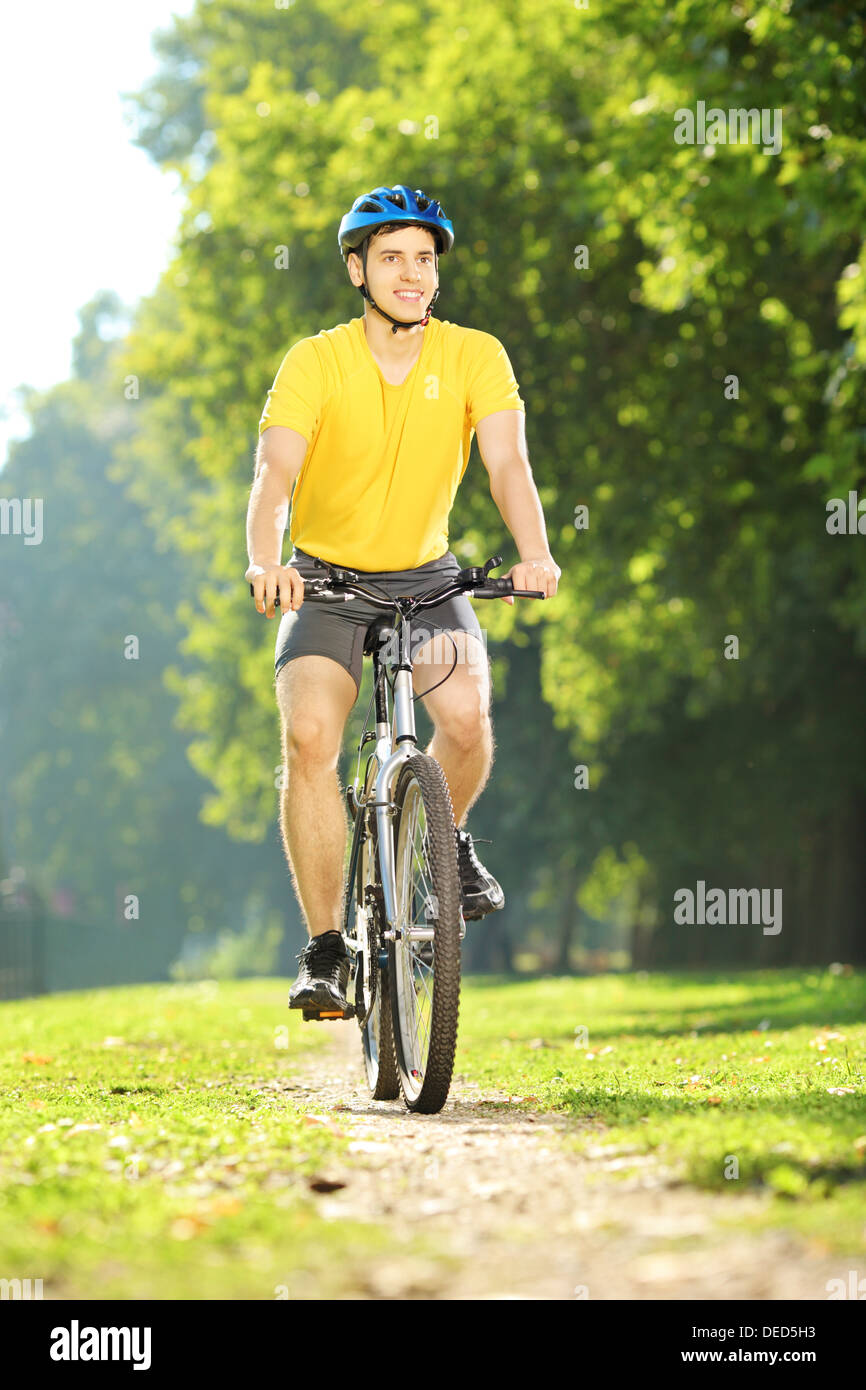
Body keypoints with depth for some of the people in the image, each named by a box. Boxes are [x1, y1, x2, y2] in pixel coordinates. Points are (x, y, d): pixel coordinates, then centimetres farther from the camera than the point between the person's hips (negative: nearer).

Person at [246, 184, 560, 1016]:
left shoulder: (475, 356, -9)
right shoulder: (315, 363, -14)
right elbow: (274, 474, -25)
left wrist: (534, 554, -41)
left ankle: (444, 839, 8)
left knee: (465, 712, -27)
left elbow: (507, 462, -21)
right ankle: (325, 949, -15)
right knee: (308, 736, -24)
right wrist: (265, 562, -46)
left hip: (427, 576, 1)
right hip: (326, 578, -1)